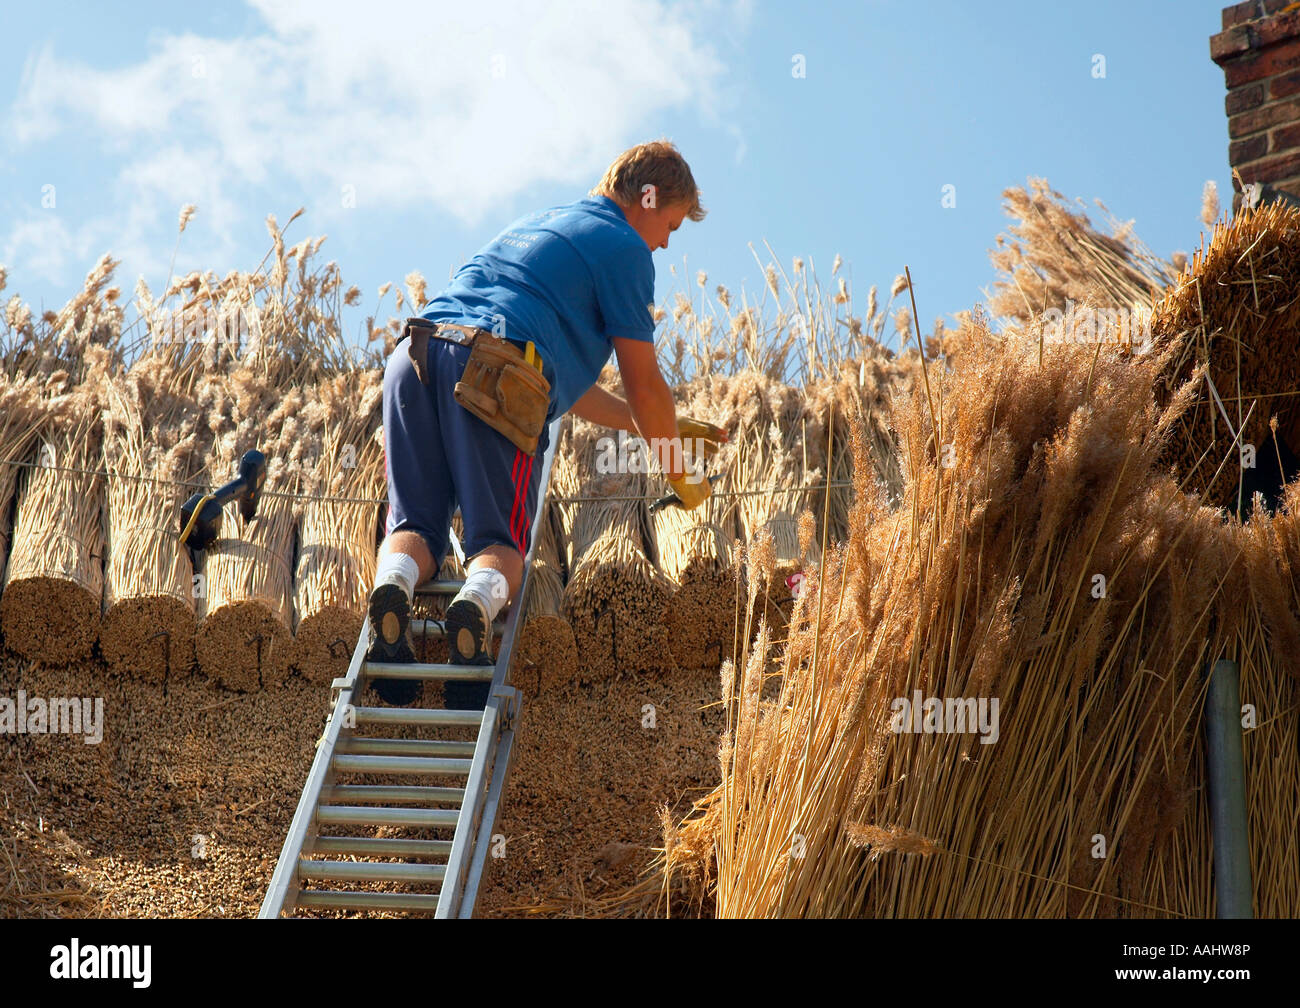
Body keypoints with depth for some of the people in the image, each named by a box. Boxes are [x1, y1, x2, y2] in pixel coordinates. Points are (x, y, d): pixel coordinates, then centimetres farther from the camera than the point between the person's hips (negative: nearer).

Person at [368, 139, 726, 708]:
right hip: (492, 374, -6)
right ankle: (478, 602, -31)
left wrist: (660, 425, 45)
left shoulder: (537, 226, 36)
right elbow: (643, 384, 10)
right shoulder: (623, 245, 12)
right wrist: (678, 474, 25)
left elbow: (566, 384, 40)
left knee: (416, 527, 8)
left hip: (414, 357, 6)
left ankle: (394, 582, -23)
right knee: (501, 542, 0)